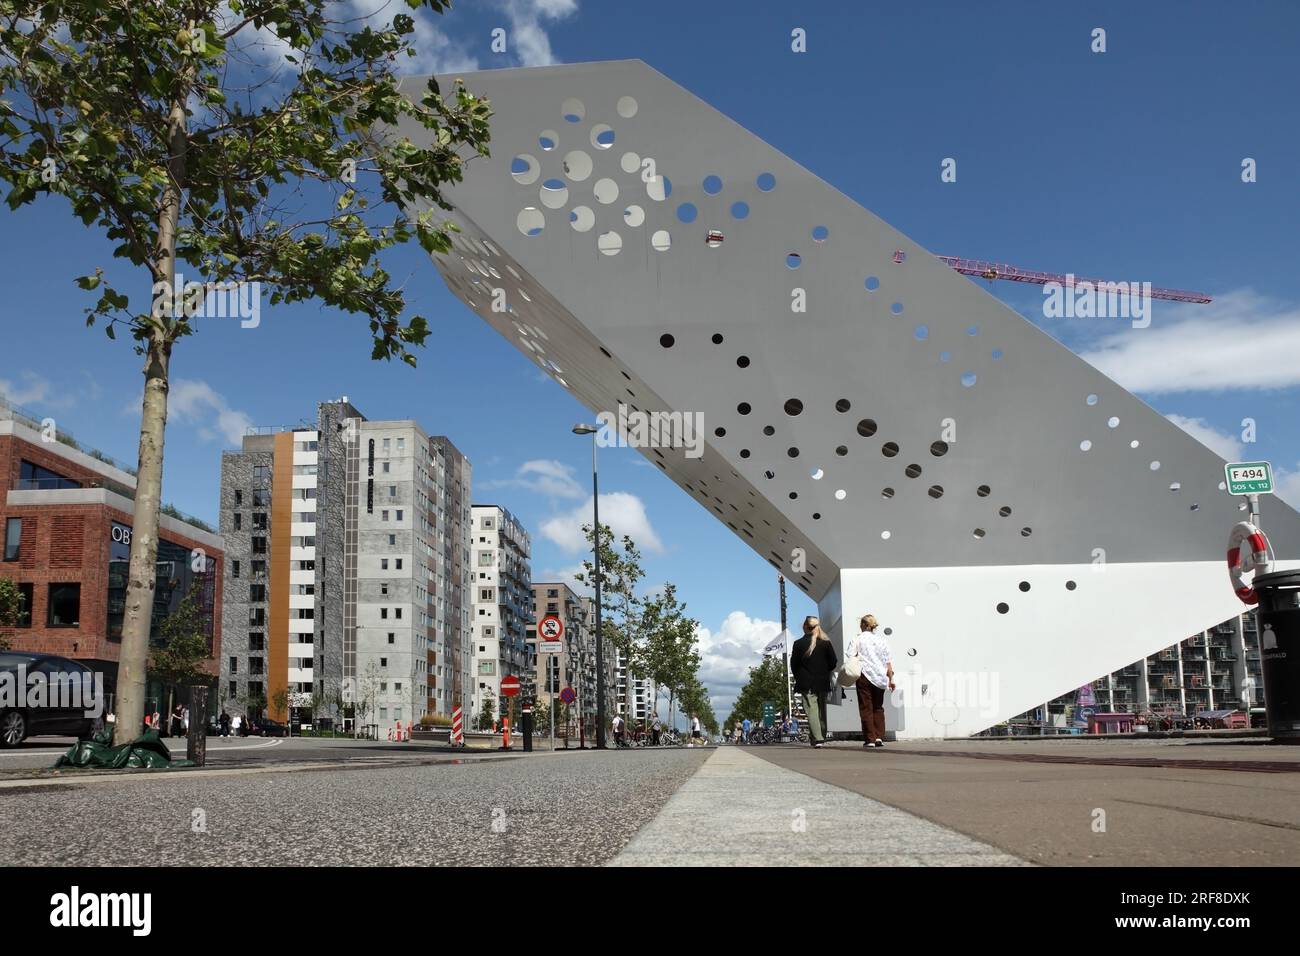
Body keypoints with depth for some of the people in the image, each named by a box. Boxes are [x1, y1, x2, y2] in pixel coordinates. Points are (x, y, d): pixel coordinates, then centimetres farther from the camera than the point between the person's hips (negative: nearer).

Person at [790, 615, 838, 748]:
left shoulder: (798, 644, -5)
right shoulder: (826, 643, 0)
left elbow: (793, 664, -1)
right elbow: (834, 662, 2)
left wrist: (799, 677, 12)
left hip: (806, 683, -3)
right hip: (822, 682, 3)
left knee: (811, 709, -6)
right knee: (822, 709, 13)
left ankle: (817, 738, -18)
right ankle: (822, 738, 16)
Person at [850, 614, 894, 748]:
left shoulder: (859, 638, 0)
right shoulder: (882, 639, 10)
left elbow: (851, 656, -9)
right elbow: (888, 661, 7)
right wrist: (891, 678, 10)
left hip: (864, 675, -3)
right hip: (880, 677, 3)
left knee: (866, 708, 1)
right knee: (878, 708, 14)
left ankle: (870, 738, -3)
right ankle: (879, 737, 3)